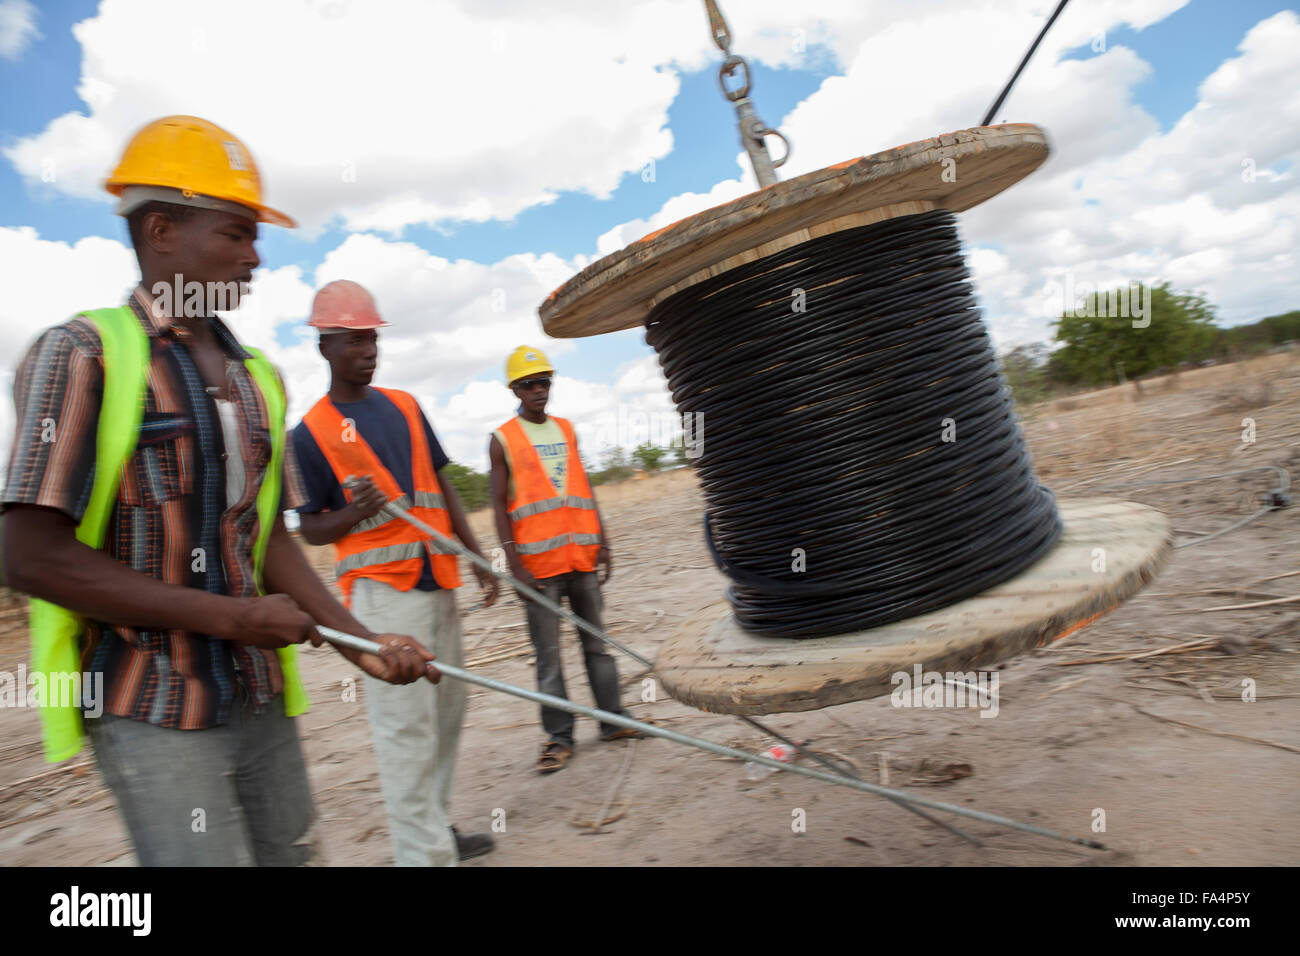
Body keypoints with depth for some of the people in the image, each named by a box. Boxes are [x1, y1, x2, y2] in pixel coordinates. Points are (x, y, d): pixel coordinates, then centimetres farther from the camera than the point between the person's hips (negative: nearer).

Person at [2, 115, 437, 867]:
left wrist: (357, 638, 0)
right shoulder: (83, 354, -9)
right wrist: (233, 617, -16)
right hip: (153, 713, -6)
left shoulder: (258, 376, 10)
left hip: (261, 698, 6)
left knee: (291, 853, 14)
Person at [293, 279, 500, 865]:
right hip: (382, 591, -6)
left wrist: (478, 558, 12)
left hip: (438, 581, 6)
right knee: (406, 727, -7)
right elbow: (311, 529, 0)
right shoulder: (311, 432, -1)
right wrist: (355, 512, -21)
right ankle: (424, 852, 1)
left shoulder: (405, 406, 14)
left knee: (448, 712, 12)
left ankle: (436, 826, 27)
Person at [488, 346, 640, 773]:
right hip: (538, 561, -4)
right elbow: (500, 505, -3)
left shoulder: (566, 430, 15)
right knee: (548, 653, 0)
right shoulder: (502, 439, 1)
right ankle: (559, 736, 8)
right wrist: (514, 563, -10)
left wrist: (603, 542, 11)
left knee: (596, 641, 10)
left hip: (581, 554, 5)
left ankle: (612, 719, 19)